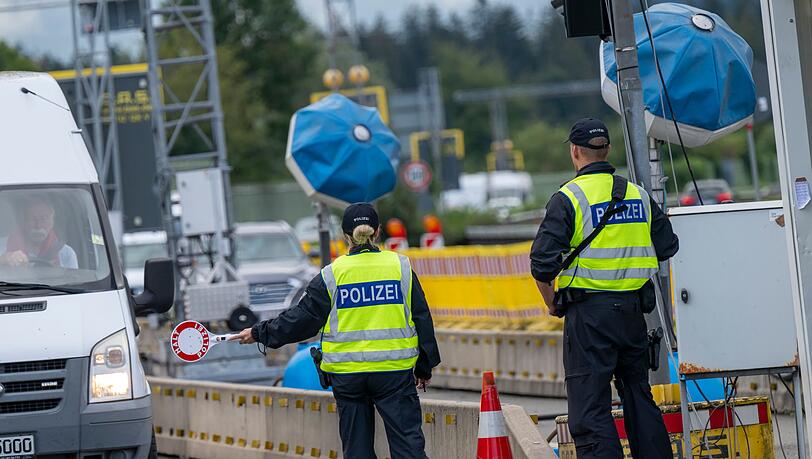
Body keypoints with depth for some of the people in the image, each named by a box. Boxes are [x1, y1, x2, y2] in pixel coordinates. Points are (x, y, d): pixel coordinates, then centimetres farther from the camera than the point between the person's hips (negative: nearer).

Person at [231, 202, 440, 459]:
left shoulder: (332, 275, -2)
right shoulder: (400, 267, 1)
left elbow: (302, 319, 1)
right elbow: (421, 319, 5)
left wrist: (260, 333, 15)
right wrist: (424, 368, 15)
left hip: (347, 375, 0)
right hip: (394, 373, 0)